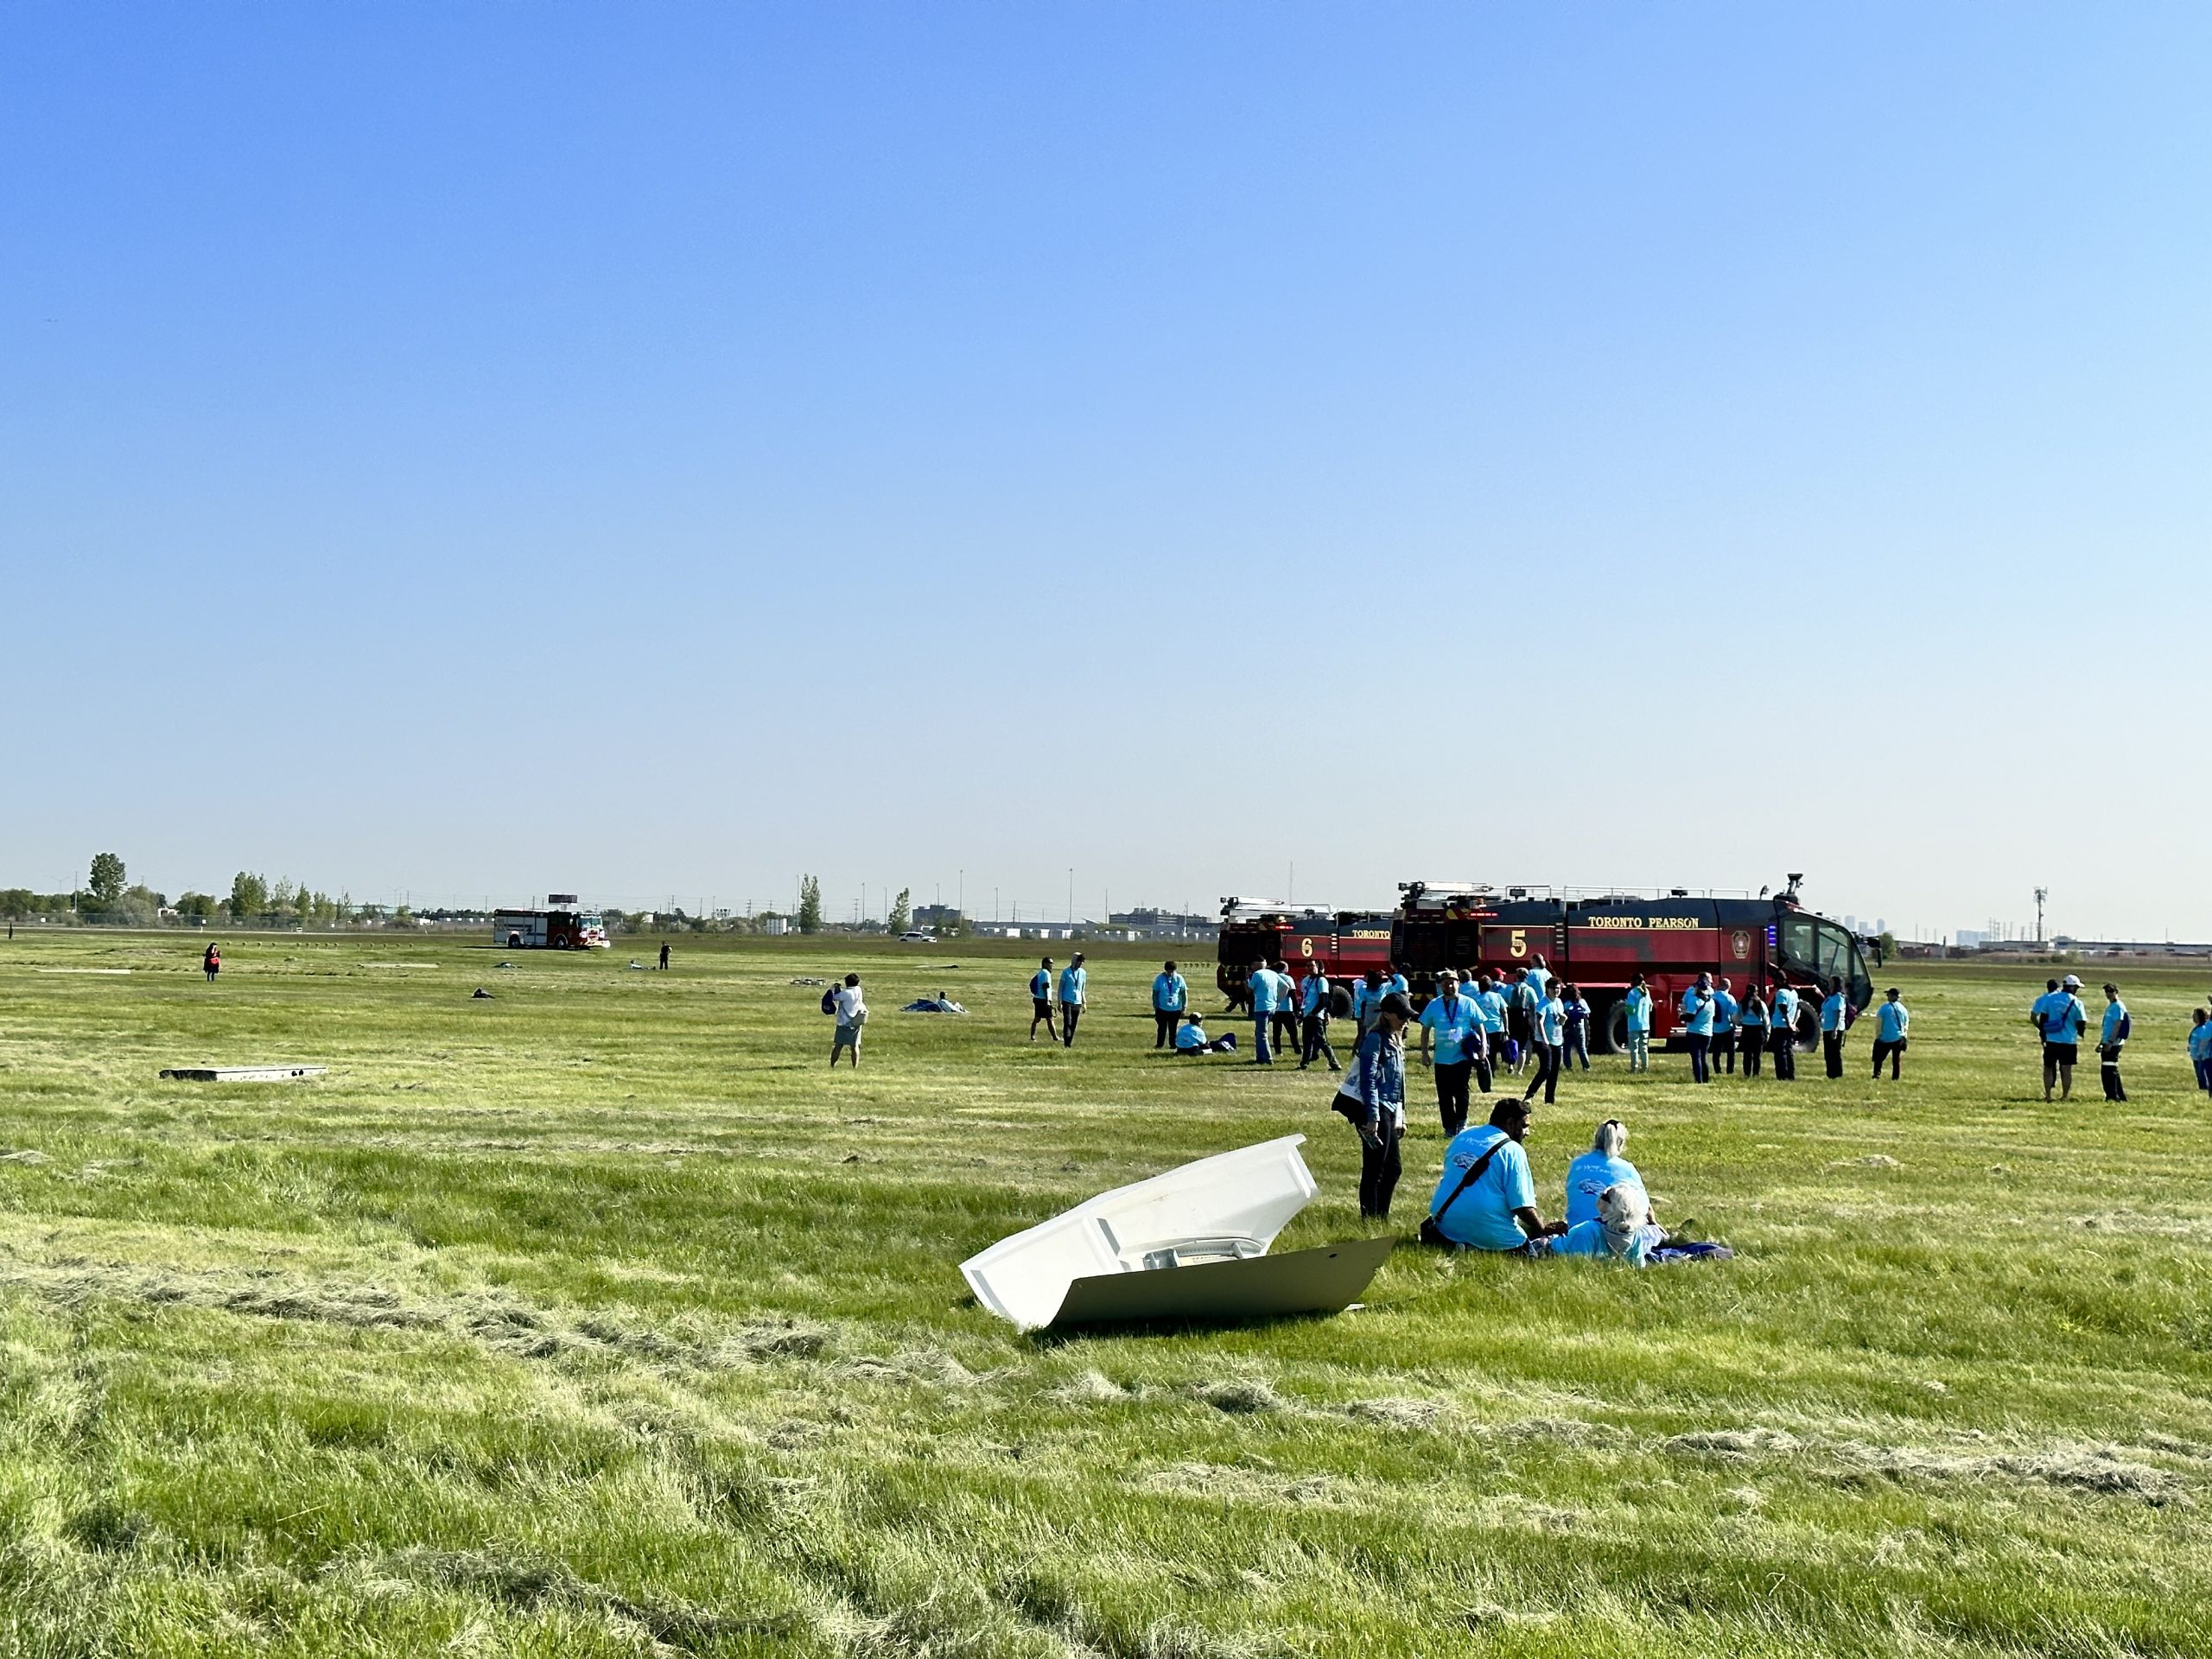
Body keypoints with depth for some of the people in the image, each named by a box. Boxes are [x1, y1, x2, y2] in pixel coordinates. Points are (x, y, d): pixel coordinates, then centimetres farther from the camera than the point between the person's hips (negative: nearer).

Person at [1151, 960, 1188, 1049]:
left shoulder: (1179, 979, -5)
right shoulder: (1159, 978, -7)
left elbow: (1184, 993, 2)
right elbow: (1155, 993, 0)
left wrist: (1184, 1008, 1)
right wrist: (1156, 1007, -1)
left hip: (1175, 1009, 0)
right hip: (1162, 1009, 0)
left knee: (1173, 1028, 8)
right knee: (1162, 1028, 3)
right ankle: (1159, 1045, 13)